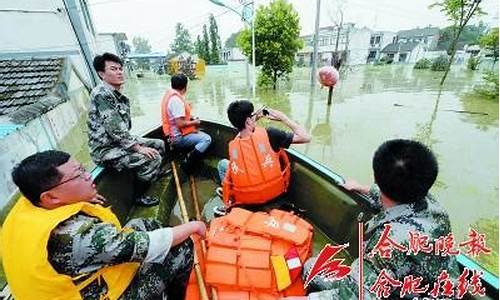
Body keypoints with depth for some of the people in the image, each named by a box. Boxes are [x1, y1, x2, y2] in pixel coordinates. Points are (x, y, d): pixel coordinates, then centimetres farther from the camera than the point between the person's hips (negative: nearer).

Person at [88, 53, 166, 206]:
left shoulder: (119, 96, 8)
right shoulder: (101, 93, -20)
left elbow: (124, 126, 10)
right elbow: (116, 130, -25)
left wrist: (137, 143, -1)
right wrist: (139, 148, -22)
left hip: (120, 142, 9)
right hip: (106, 149, -9)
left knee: (159, 144, 13)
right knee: (153, 158, -23)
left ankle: (155, 173, 39)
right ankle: (138, 196, 1)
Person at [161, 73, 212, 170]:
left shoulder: (169, 95, 8)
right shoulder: (176, 100, -22)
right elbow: (180, 124, -26)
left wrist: (189, 117, 13)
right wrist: (194, 122, -11)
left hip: (175, 134, 10)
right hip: (179, 137, -10)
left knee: (202, 134, 22)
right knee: (207, 139, -21)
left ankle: (189, 156, 12)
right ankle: (187, 163, -12)